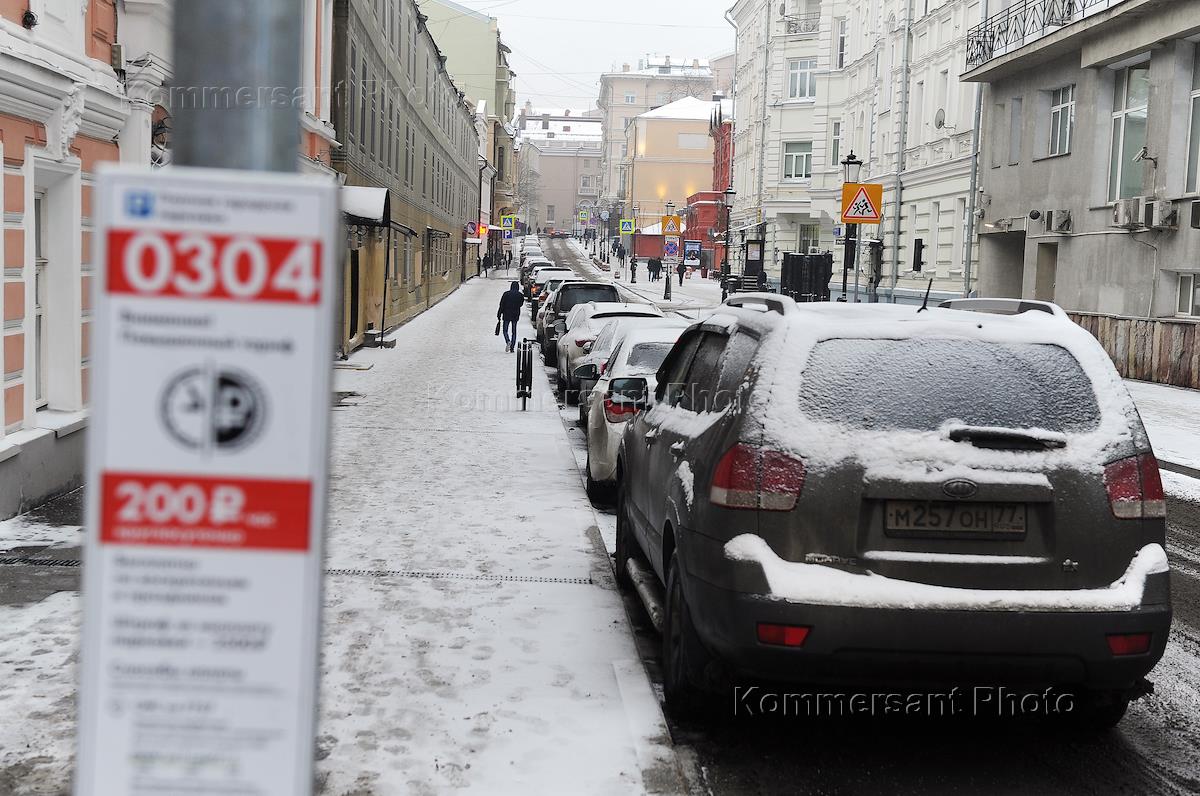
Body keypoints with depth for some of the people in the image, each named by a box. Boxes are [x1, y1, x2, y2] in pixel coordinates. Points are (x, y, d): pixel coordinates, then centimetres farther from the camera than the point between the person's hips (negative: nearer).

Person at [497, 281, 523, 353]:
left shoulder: (506, 294, -8)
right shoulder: (520, 295, -4)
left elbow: (501, 305, -7)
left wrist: (499, 315, -2)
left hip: (506, 315, -2)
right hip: (515, 316, 2)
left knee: (505, 330, 9)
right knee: (514, 332, 9)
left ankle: (508, 341, -19)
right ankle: (512, 348, 6)